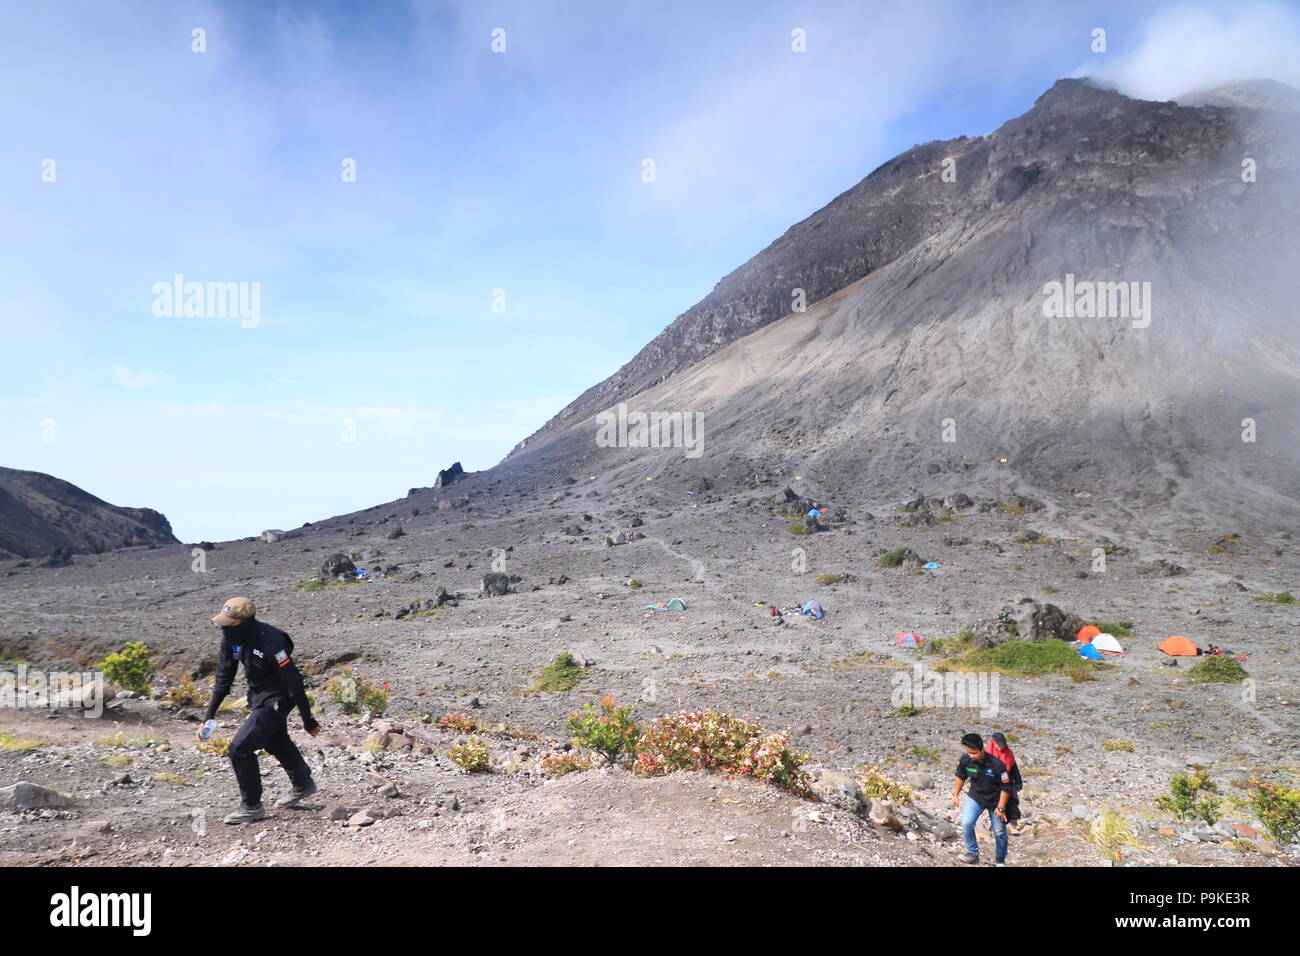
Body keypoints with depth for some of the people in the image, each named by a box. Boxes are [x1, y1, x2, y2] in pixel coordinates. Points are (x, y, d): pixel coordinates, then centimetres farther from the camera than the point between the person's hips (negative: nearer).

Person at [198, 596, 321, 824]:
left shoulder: (271, 642, -32)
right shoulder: (231, 639, -9)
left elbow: (293, 682, -27)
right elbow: (224, 678, 0)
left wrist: (308, 720, -22)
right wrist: (210, 715, -4)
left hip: (275, 700, -9)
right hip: (258, 696, 9)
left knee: (240, 748, -12)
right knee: (276, 742, 26)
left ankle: (252, 807, 5)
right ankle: (303, 785, 48)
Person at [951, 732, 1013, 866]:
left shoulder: (996, 764, -31)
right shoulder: (965, 760, -19)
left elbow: (1006, 788, -19)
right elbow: (960, 777, 2)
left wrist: (1000, 808, -15)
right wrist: (955, 795, 5)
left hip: (995, 800, -2)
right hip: (975, 797, 2)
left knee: (999, 832, 12)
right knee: (966, 824, -17)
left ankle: (1000, 860, 36)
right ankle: (973, 854, 2)